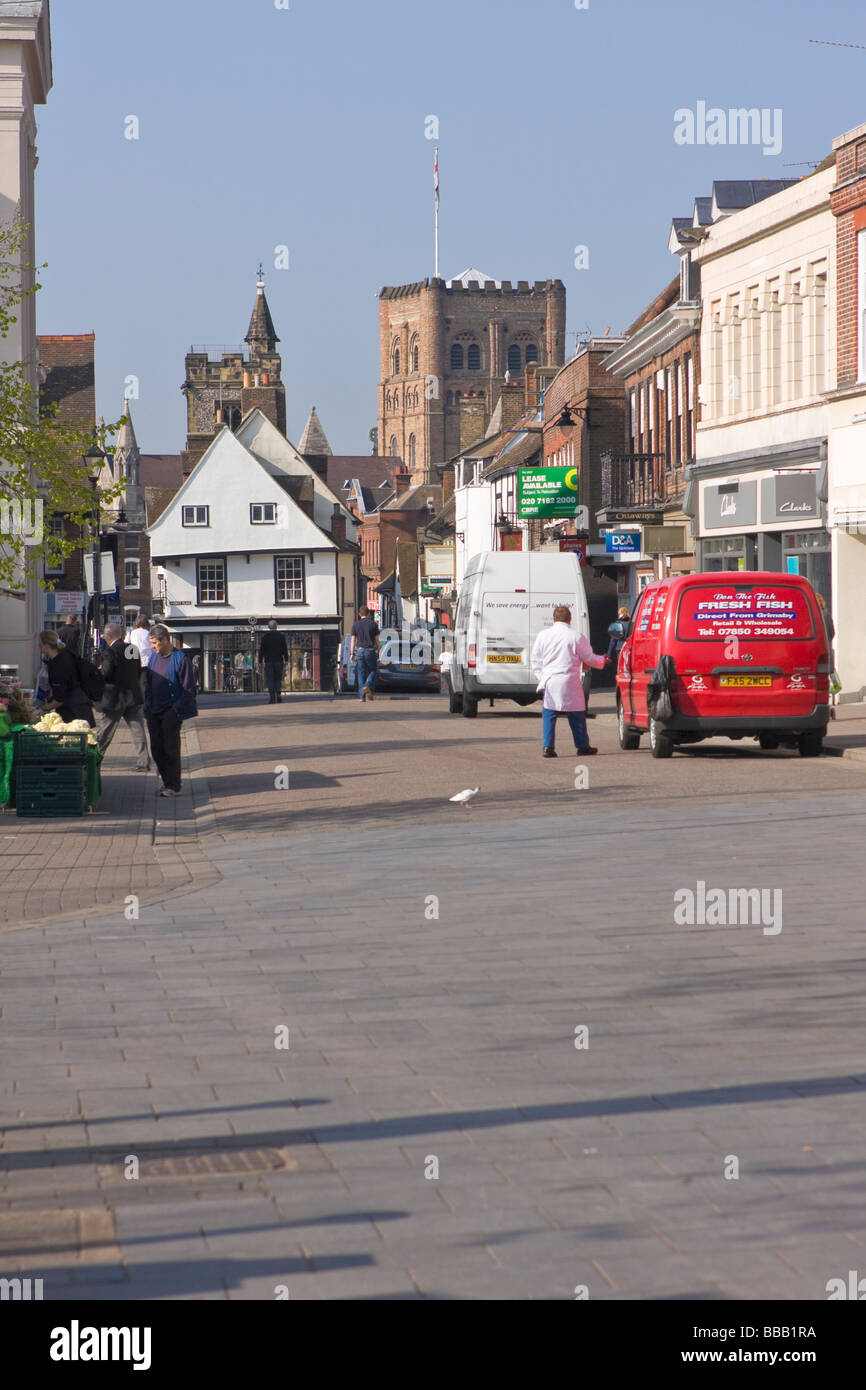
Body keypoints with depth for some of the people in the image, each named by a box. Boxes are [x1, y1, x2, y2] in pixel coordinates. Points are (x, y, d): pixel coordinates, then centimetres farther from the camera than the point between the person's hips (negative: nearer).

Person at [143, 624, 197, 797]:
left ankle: (174, 787, 0)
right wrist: (148, 706, 10)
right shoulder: (154, 658, 12)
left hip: (171, 713, -7)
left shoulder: (180, 659, -10)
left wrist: (177, 709, -15)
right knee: (156, 749, 8)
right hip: (154, 712, 7)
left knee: (171, 749, -5)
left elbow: (189, 689, -10)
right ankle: (166, 781, 21)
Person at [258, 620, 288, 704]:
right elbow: (285, 649, 5)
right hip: (279, 661, 2)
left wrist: (260, 662, 3)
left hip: (268, 662, -2)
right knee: (278, 679, 11)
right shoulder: (281, 636, 2)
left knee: (270, 681, 0)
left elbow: (261, 650, -2)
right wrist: (285, 661, 11)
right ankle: (279, 696, -1)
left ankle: (272, 699, -6)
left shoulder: (265, 636, -3)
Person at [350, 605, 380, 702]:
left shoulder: (356, 625, 3)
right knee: (372, 672, 10)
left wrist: (351, 653, 6)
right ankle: (367, 686, -17)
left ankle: (362, 696, 1)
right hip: (370, 650, -1)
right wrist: (378, 653, 9)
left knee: (361, 673, 5)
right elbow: (377, 640, 1)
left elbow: (353, 640, 2)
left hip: (359, 650, 1)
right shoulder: (373, 624, 0)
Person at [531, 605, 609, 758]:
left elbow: (536, 660, 8)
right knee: (576, 715, 8)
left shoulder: (543, 635, 3)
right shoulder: (576, 637, -5)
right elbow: (589, 658, 4)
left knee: (549, 714, 6)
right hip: (570, 682, -2)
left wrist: (541, 677, 18)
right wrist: (603, 661, 23)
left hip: (550, 682, 2)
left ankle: (547, 747, -2)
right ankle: (582, 746, 15)